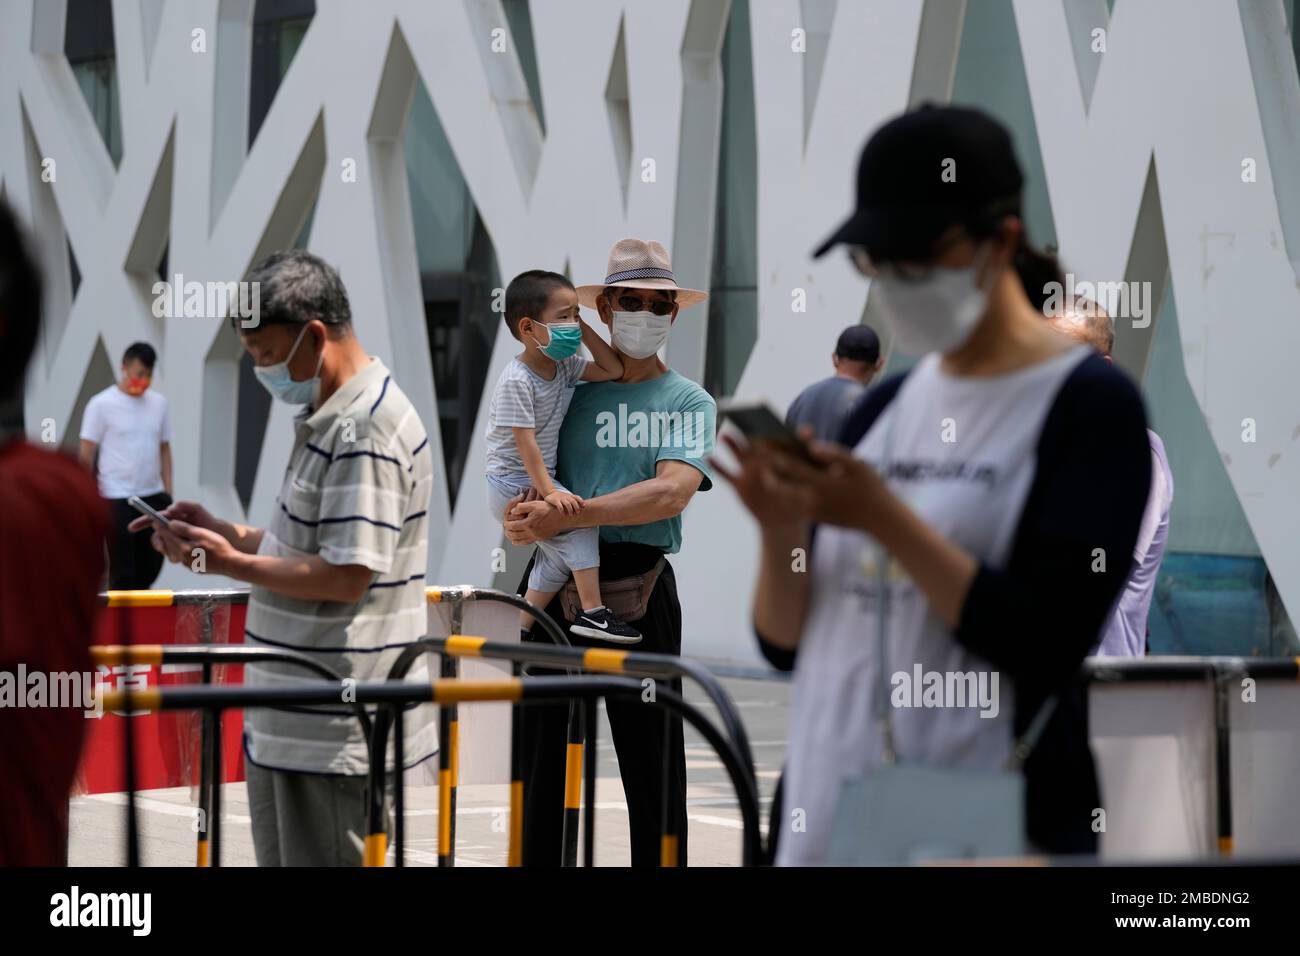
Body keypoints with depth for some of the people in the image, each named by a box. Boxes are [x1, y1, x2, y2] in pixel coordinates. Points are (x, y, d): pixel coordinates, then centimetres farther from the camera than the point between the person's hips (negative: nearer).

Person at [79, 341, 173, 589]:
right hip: (118, 498, -5)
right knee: (122, 570, -2)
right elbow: (86, 456, -5)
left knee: (152, 564, 9)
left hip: (153, 496, 5)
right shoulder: (101, 404, -6)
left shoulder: (159, 403, 9)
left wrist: (168, 492, 8)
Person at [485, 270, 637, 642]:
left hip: (537, 480, 9)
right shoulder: (517, 381, -22)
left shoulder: (564, 366, 4)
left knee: (559, 554, 11)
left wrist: (584, 330, -2)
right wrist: (549, 492, -31)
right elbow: (525, 443, -25)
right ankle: (593, 612, -18)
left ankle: (523, 629, 22)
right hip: (513, 484, -9)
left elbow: (613, 370, 6)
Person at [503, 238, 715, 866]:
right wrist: (523, 520, -14)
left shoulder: (688, 402, 5)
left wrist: (566, 517, -18)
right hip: (559, 583, 2)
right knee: (543, 756, 4)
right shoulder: (568, 390, 12)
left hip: (640, 588, -2)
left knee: (651, 761, 0)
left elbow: (672, 492, -11)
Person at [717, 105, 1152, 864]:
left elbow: (1048, 646, -16)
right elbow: (787, 642, 11)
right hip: (832, 815, 6)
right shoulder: (883, 407, 12)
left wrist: (885, 520, -18)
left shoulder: (1090, 404, -6)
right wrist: (782, 533, -7)